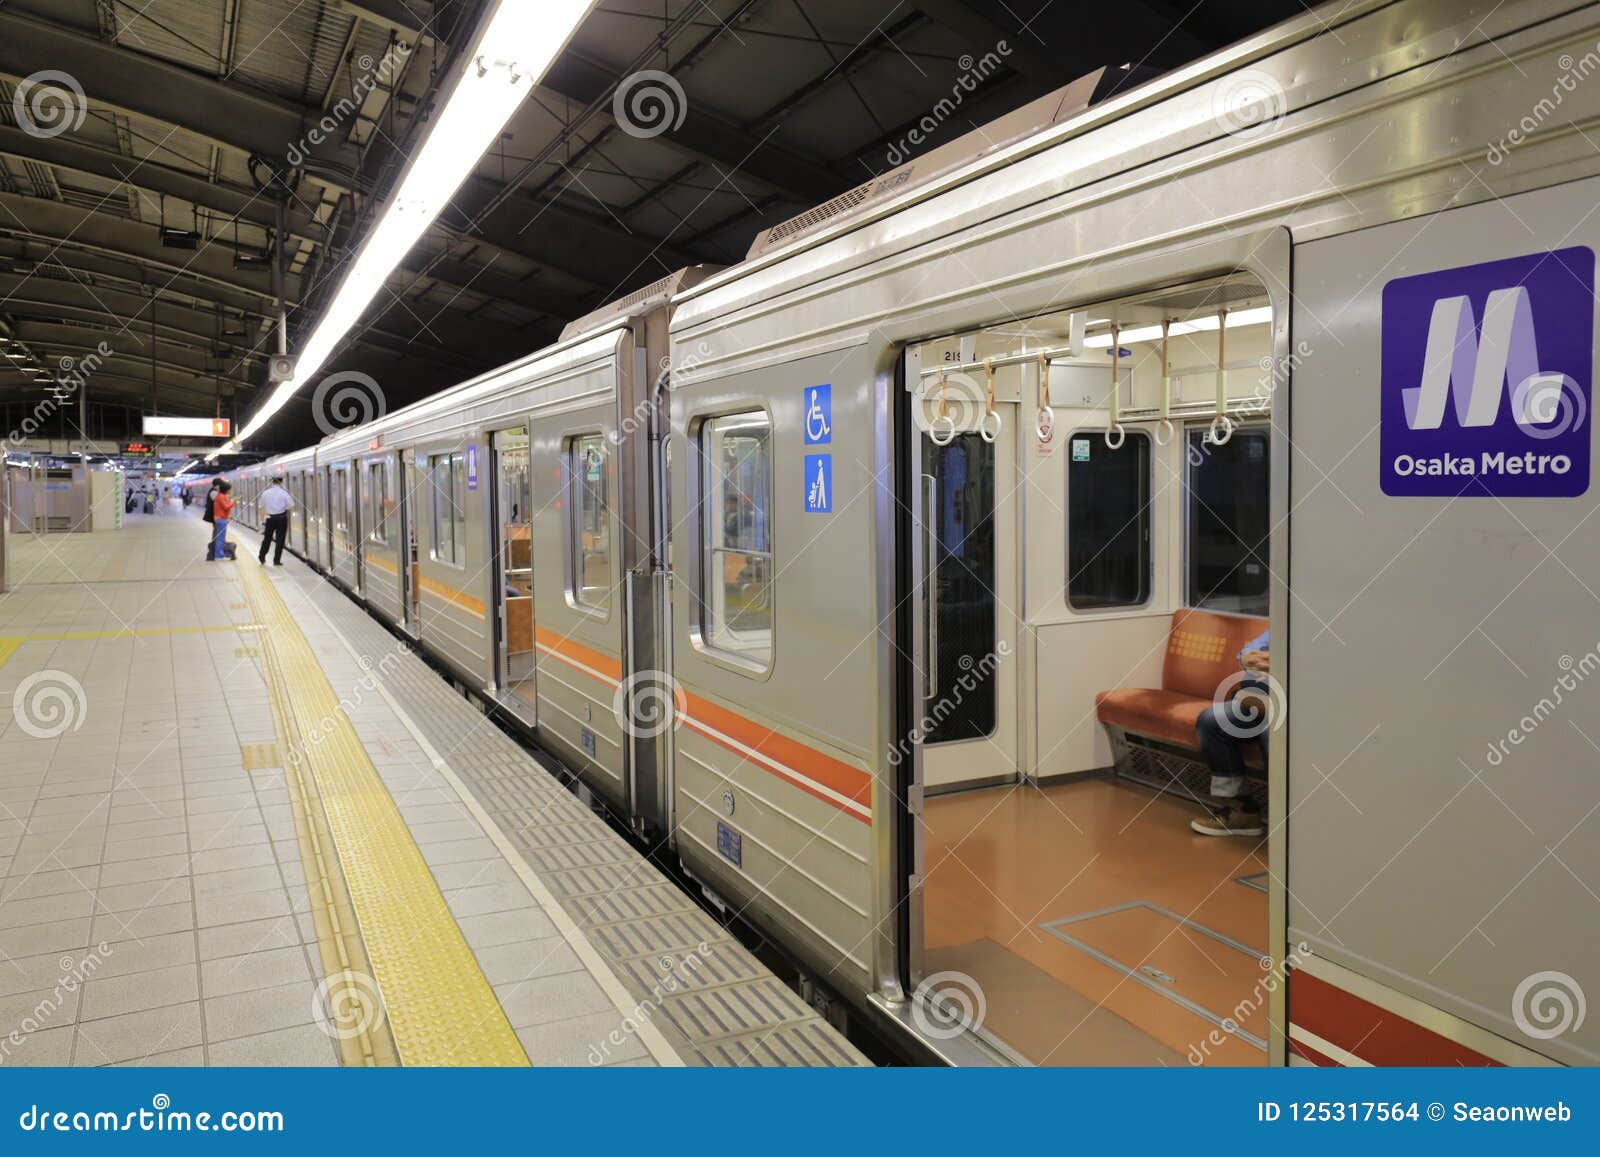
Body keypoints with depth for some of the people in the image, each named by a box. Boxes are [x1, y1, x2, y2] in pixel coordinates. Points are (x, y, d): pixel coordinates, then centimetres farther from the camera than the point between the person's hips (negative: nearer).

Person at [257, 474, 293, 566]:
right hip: (281, 519, -3)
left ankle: (262, 557, 25)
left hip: (270, 519, 3)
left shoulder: (265, 493, 0)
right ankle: (277, 561, 6)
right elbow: (292, 506, -10)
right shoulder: (284, 493, -10)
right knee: (280, 540, 5)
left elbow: (260, 507, 6)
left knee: (267, 539, 17)